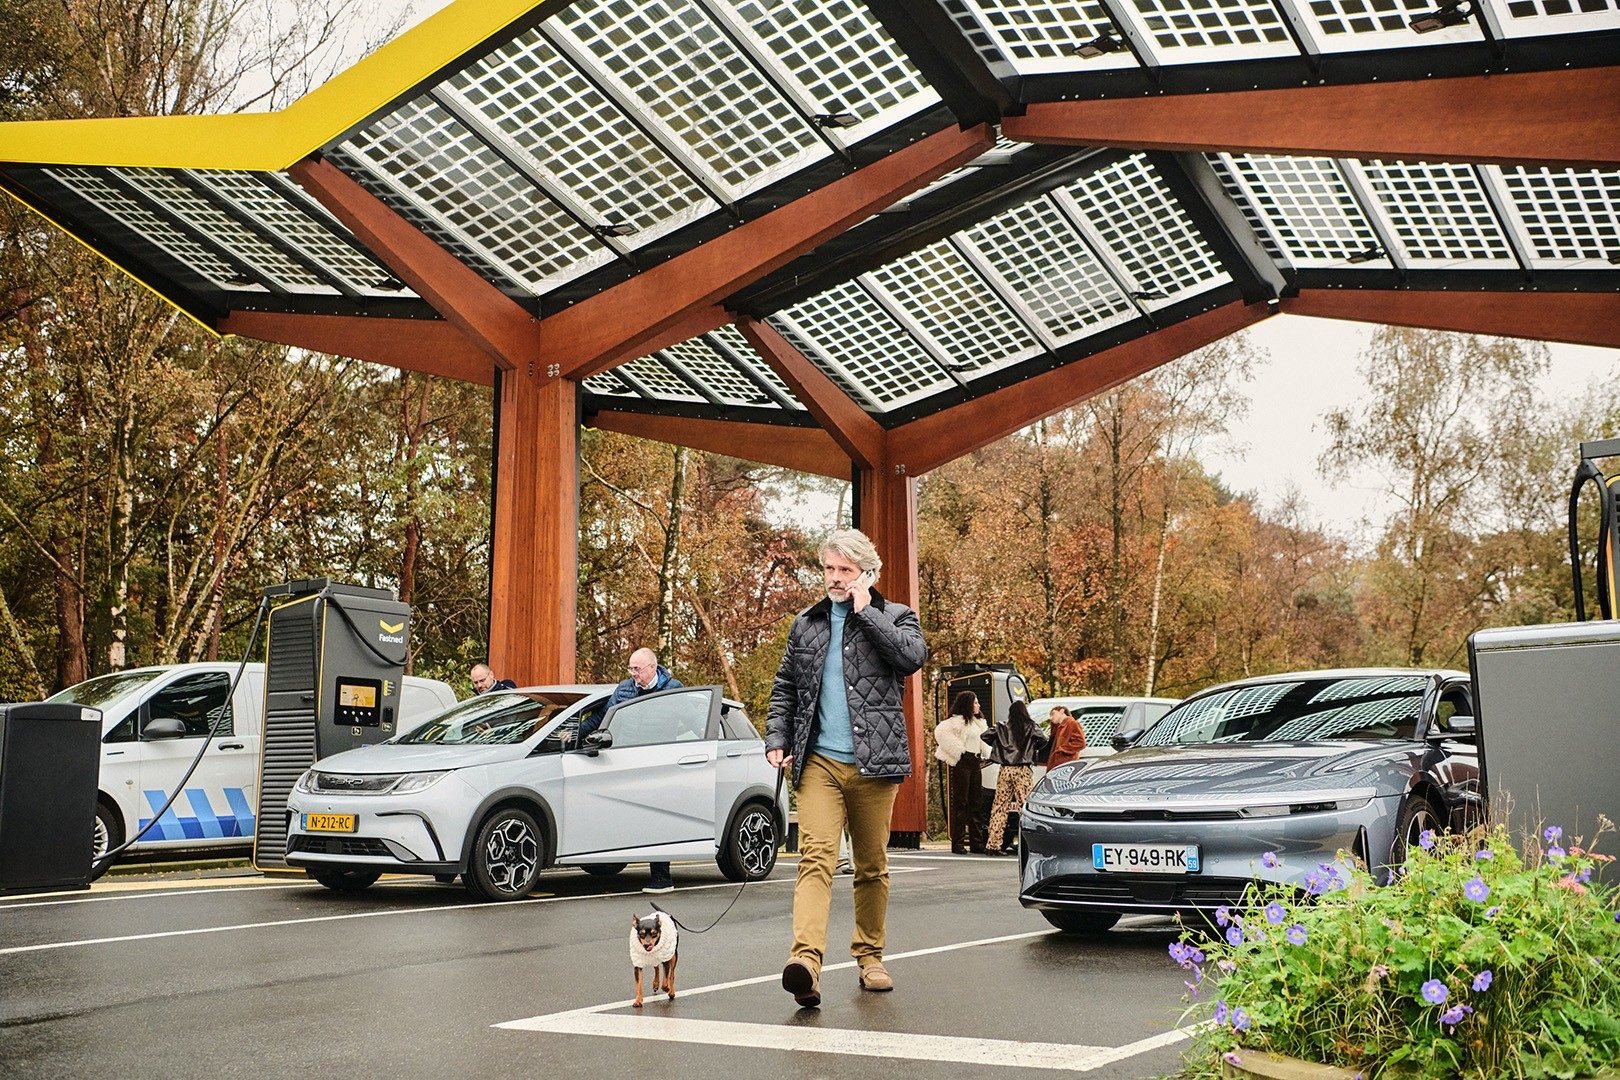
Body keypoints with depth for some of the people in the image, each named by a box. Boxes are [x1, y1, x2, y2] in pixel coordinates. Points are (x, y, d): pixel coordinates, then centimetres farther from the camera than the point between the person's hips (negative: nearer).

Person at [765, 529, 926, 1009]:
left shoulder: (894, 616, 6)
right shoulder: (806, 623, 15)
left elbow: (913, 656, -15)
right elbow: (784, 687, 19)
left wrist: (865, 611, -10)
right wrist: (776, 739, 5)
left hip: (874, 762, -1)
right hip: (818, 762, 1)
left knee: (872, 866, 9)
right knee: (815, 857, -15)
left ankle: (869, 955, 25)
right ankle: (806, 961, -26)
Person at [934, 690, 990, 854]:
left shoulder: (977, 722, 18)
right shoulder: (958, 720, -9)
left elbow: (982, 741, 28)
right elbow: (940, 731, -23)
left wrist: (984, 756, 9)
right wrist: (957, 750, -17)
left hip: (975, 762, 9)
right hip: (962, 762, -8)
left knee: (975, 802, 9)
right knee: (960, 802, -6)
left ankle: (976, 842, 13)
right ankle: (957, 843, -4)